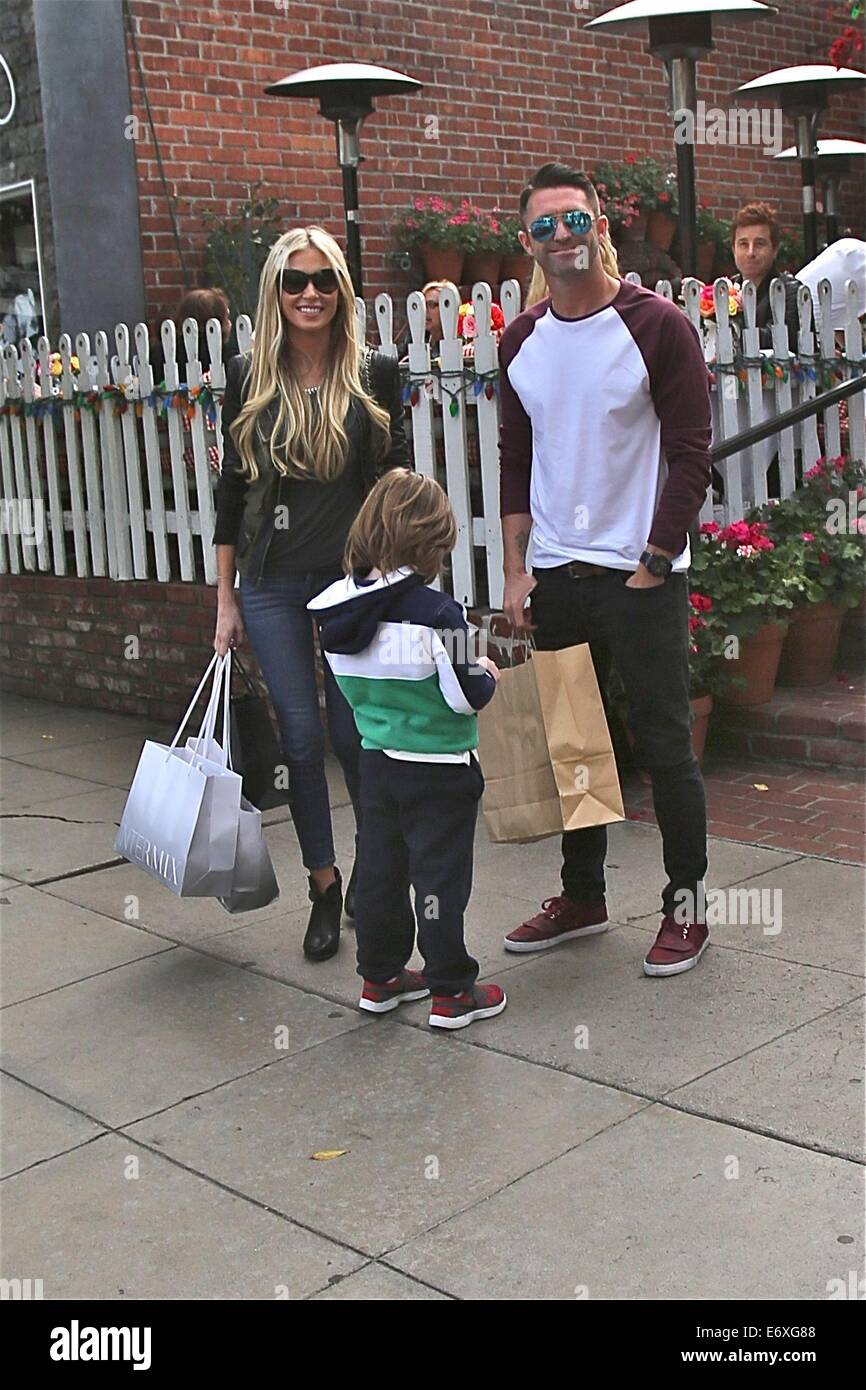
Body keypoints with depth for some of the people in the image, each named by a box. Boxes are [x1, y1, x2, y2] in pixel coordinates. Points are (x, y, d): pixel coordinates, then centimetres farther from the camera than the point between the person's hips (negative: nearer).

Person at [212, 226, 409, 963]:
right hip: (273, 586, 1)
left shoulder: (375, 374, -1)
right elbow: (233, 486, 6)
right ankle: (325, 885, 19)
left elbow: (396, 481, 4)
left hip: (355, 577, -1)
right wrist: (226, 599, 5)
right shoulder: (249, 377, 2)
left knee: (356, 732, 4)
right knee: (301, 737, 4)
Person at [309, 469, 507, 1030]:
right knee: (440, 875, 3)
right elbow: (466, 695, -18)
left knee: (380, 867, 16)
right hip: (438, 769, -6)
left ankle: (380, 976, 29)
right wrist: (486, 673, 3)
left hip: (376, 761, 6)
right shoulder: (437, 613, -21)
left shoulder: (338, 609, -1)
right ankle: (451, 992, 12)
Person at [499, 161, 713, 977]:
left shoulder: (656, 326, -7)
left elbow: (690, 456, -9)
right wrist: (516, 568, 5)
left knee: (663, 744, 1)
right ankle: (582, 896, 27)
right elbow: (516, 458, 12)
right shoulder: (520, 341, 8)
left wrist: (652, 567, -11)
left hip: (641, 573, -5)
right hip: (554, 574, 5)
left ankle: (686, 904, 16)